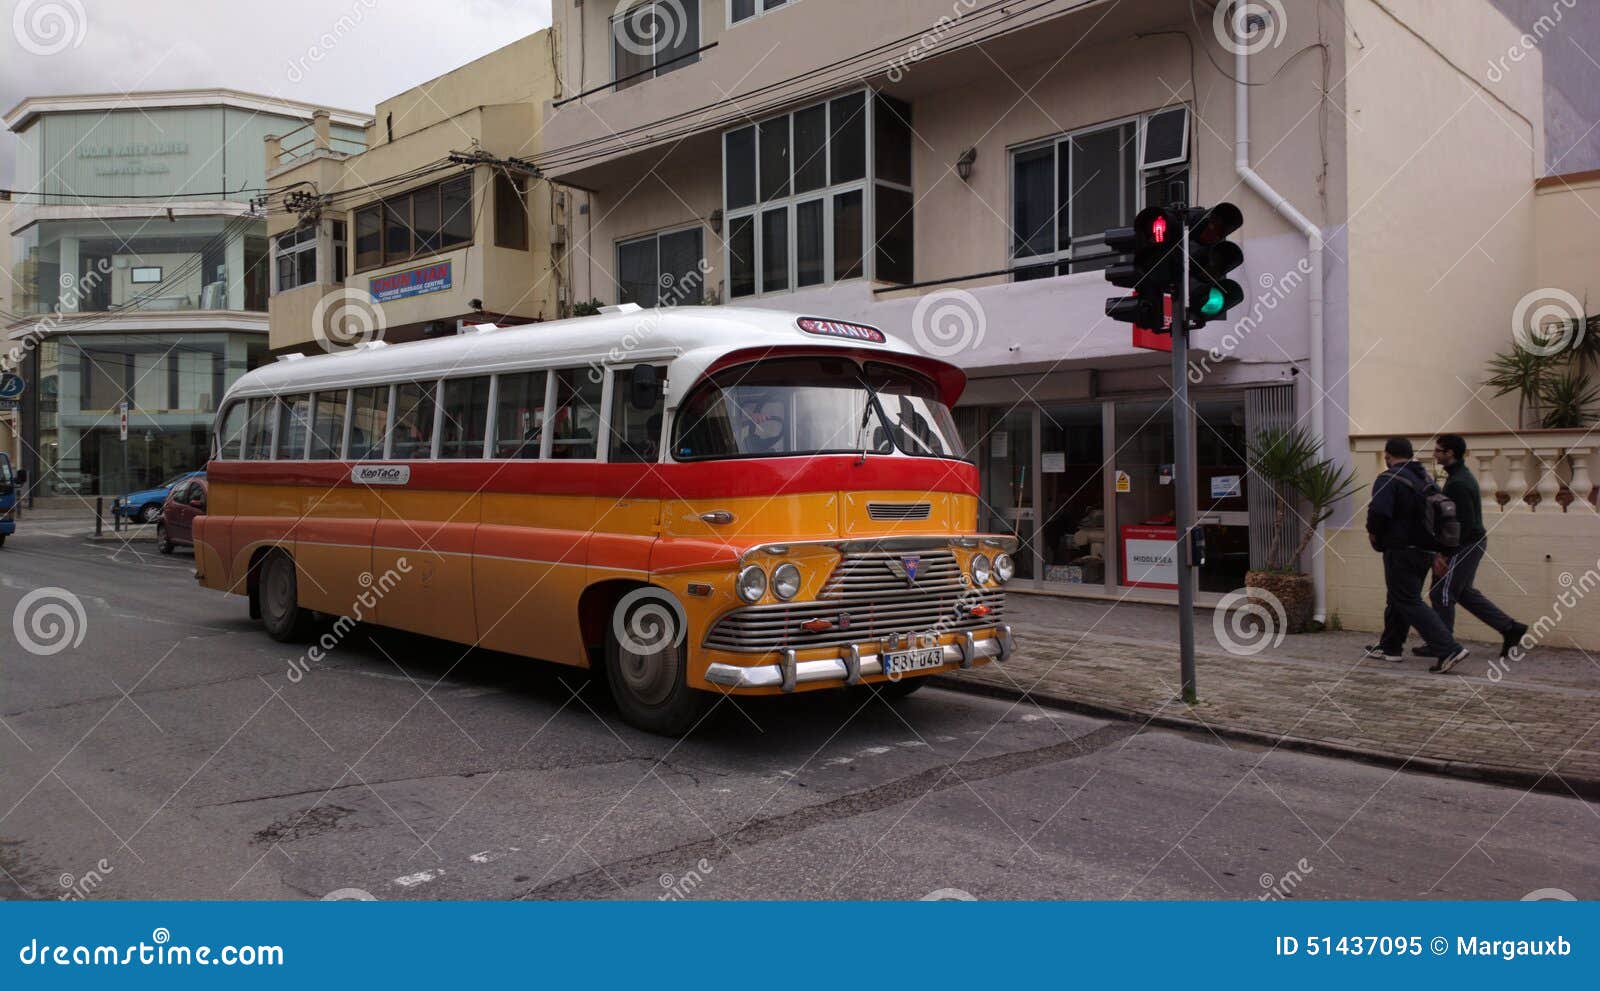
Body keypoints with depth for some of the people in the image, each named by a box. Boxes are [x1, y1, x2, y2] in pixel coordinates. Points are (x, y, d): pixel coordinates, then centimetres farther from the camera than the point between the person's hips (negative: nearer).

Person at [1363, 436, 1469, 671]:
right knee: (1398, 599, 20)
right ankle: (1390, 646, 30)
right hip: (1427, 551, 9)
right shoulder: (1426, 479, 15)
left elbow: (1379, 512, -26)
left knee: (1409, 602, -6)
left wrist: (1373, 533, -6)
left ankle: (1449, 650, -15)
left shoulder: (1388, 479, -12)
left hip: (1401, 551, -9)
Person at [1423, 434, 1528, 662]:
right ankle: (1510, 628, 21)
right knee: (1463, 592, 19)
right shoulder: (1462, 475, 12)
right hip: (1473, 542, 10)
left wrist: (1445, 553, -21)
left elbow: (1465, 523, -25)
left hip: (1465, 545, -10)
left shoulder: (1458, 483, -21)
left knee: (1441, 592, -1)